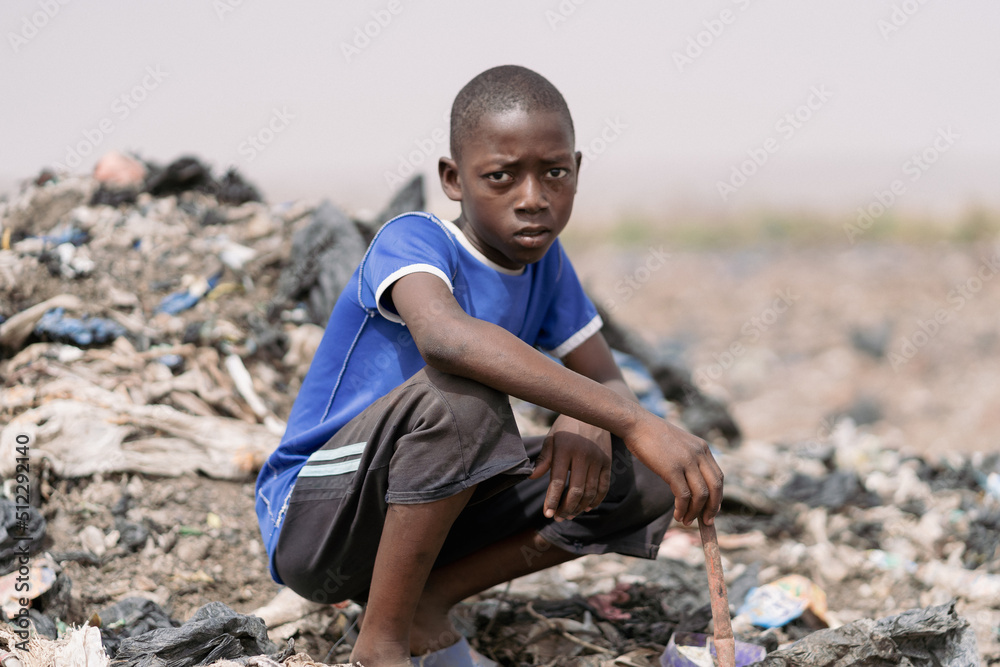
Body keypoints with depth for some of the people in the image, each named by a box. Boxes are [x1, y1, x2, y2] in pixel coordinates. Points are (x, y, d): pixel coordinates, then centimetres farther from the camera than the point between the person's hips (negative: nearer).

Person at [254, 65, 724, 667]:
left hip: (425, 515, 7)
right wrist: (633, 422, -49)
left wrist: (586, 424, -23)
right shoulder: (413, 241, -21)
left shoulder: (543, 260, 2)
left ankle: (428, 598, -2)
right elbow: (445, 336, -44)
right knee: (463, 392, -35)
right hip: (313, 521, -7)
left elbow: (607, 383, 4)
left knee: (646, 478, -5)